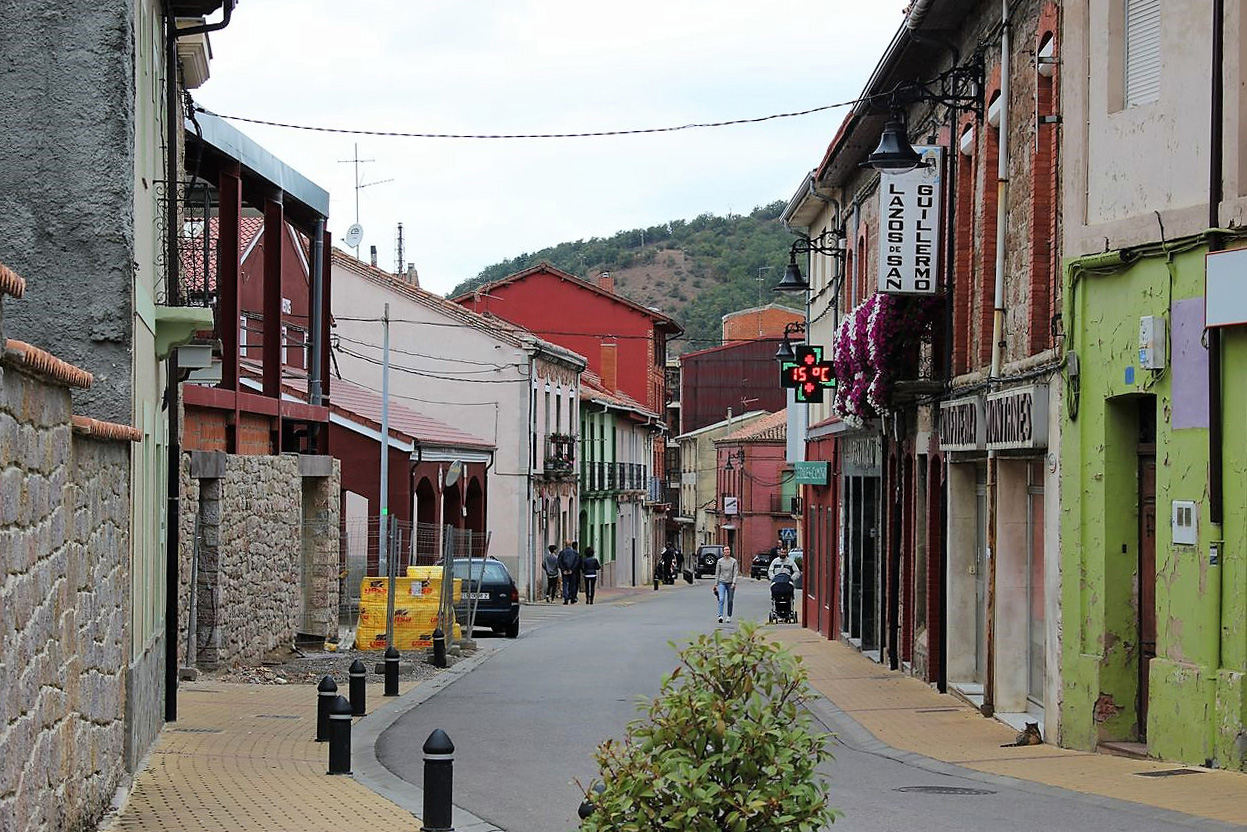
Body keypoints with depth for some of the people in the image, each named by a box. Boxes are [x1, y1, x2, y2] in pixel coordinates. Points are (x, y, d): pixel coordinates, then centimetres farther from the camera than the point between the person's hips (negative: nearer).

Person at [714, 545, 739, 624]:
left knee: (730, 601, 6)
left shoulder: (734, 561, 1)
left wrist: (734, 583, -16)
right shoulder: (719, 561, 3)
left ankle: (729, 617, 17)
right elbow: (717, 573, 7)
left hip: (730, 583, 1)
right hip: (722, 583, -1)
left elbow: (735, 573, -4)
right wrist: (716, 584, 4)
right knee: (721, 600, -16)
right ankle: (720, 616, -23)